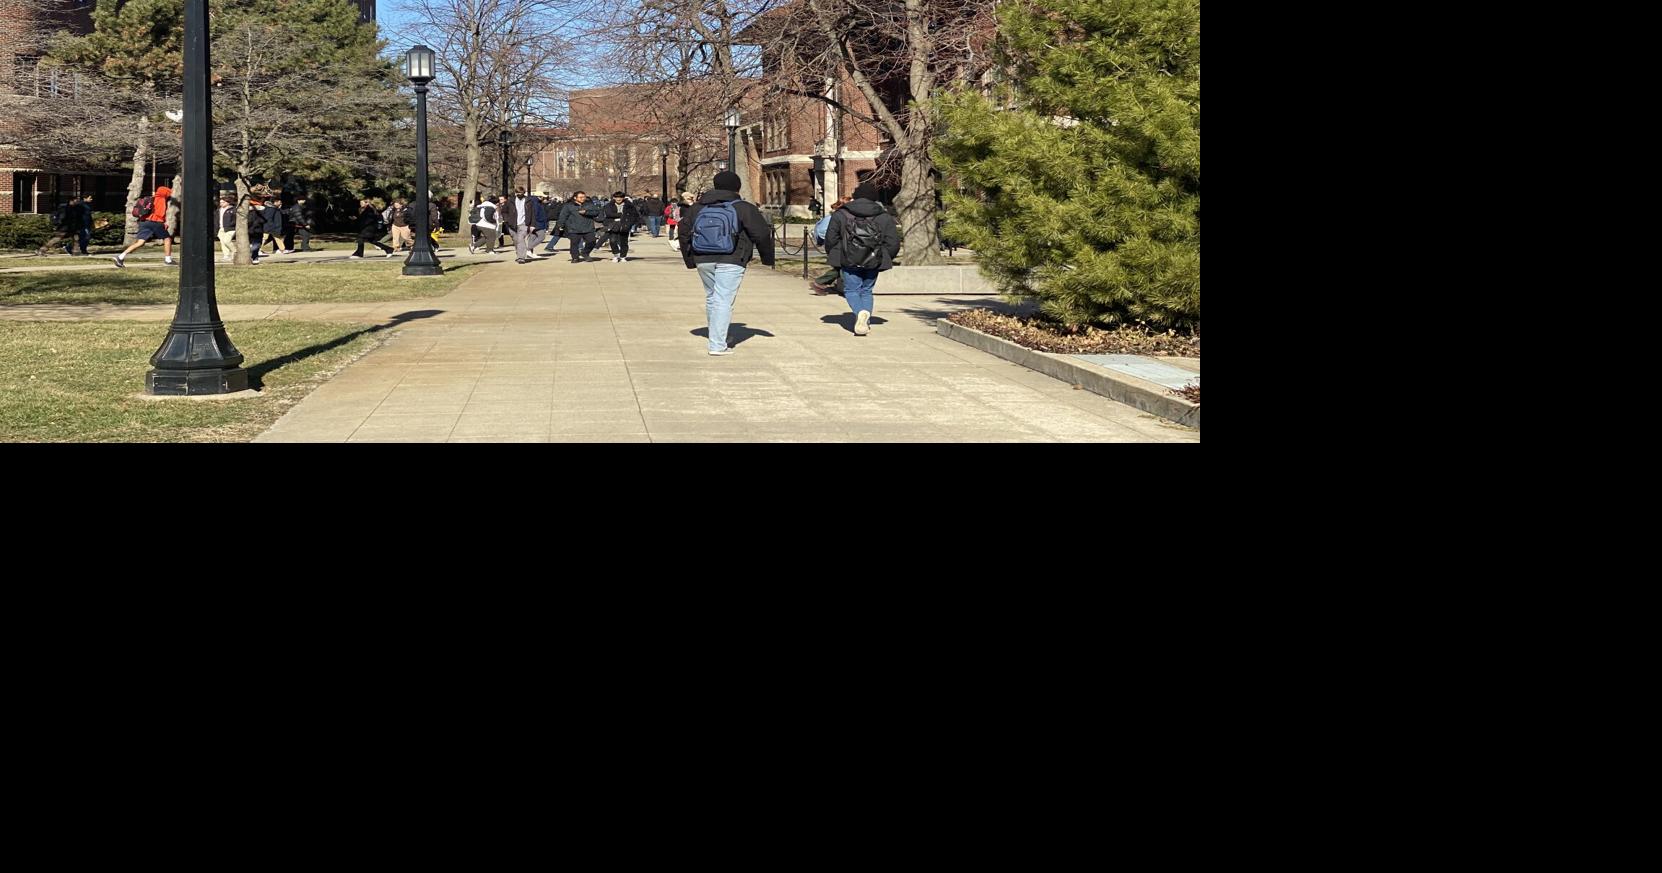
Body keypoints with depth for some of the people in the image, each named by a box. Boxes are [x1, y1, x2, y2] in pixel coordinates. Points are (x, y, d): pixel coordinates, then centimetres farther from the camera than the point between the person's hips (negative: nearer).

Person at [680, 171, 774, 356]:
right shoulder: (744, 209, -3)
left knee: (711, 298, 20)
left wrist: (690, 261, 21)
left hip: (703, 261, 5)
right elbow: (762, 233, -2)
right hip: (730, 261, -5)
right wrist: (767, 258, 12)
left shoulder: (697, 208, 10)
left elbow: (684, 233, 13)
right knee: (724, 301, -6)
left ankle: (717, 338, 31)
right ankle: (717, 345, -12)